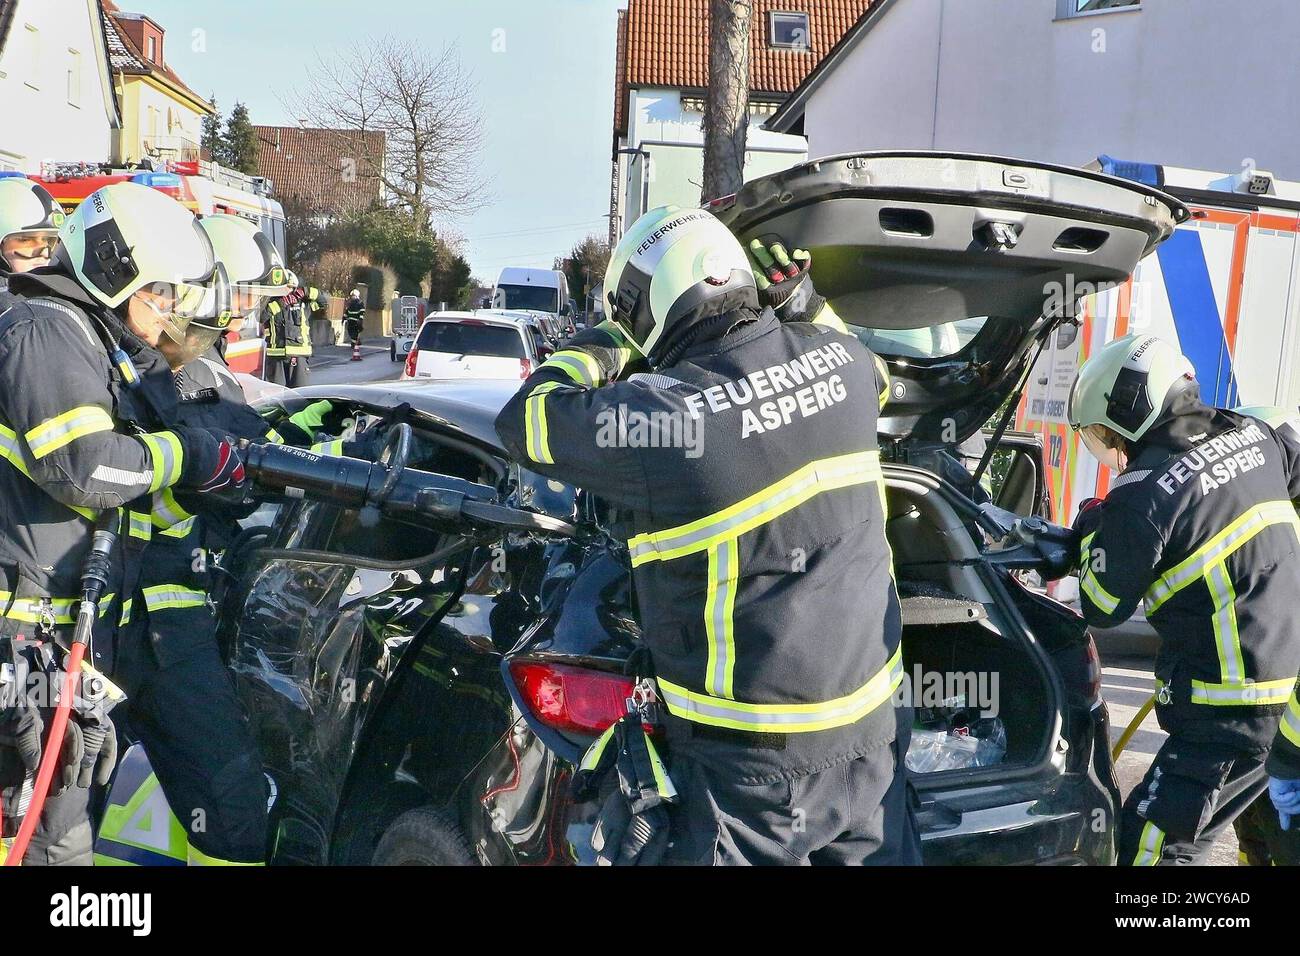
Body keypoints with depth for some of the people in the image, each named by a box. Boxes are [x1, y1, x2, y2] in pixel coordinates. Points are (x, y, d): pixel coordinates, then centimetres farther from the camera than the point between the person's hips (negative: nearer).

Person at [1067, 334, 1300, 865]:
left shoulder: (1140, 497, -17)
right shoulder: (1253, 432, 3)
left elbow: (1102, 609, -6)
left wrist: (1092, 530, 9)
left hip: (1237, 709, -8)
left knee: (1153, 845, -3)